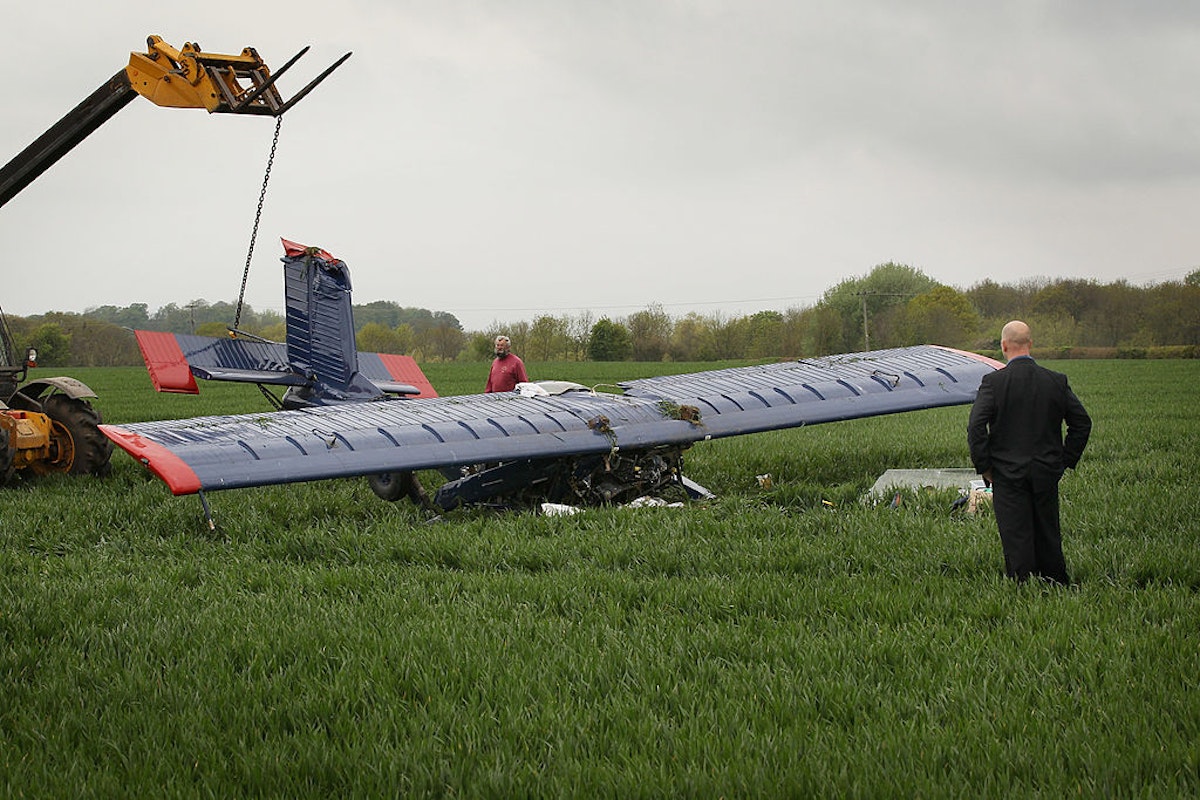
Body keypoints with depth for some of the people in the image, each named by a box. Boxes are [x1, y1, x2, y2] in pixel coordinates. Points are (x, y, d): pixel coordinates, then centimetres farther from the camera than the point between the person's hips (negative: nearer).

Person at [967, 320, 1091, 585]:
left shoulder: (993, 382, -10)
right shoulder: (1056, 381, 1)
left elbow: (976, 427, -16)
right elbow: (1082, 422, 5)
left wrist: (984, 466, -5)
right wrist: (1065, 461, 12)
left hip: (1009, 474, -3)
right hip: (1048, 473, 4)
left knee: (1016, 539, 2)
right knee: (1048, 535, 15)